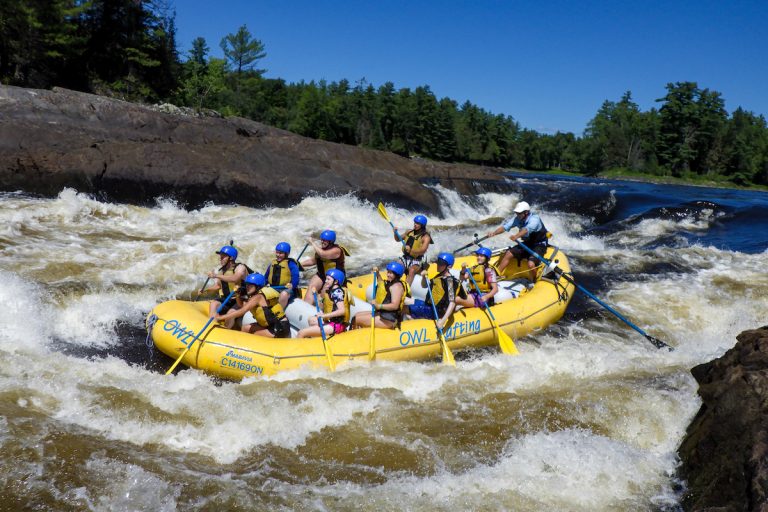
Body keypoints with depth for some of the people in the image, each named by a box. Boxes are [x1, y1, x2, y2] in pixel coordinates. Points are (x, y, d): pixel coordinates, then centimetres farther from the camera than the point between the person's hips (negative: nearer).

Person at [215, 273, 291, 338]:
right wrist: (238, 295, 3)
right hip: (273, 325, 9)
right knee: (246, 328, 11)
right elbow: (241, 307, 19)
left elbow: (242, 311, -20)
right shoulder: (260, 294, 12)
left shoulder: (258, 297, -13)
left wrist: (222, 317, -18)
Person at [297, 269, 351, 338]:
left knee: (301, 333, -16)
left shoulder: (337, 292, -14)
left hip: (336, 325, -11)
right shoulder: (332, 291, 15)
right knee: (311, 319, 35)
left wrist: (325, 315, -31)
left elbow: (342, 310, -26)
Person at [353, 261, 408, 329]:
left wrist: (378, 306, -33)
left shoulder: (396, 286, -16)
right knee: (357, 315, 14)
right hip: (382, 313, 11)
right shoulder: (390, 283, 15)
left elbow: (394, 305, -27)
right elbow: (381, 284, 41)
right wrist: (377, 274, 27)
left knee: (357, 320, -12)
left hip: (388, 320, -11)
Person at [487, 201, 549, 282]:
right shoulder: (518, 219, -7)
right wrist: (494, 233, -37)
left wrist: (516, 236, -67)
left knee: (530, 264, -28)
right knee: (508, 254, -4)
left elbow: (527, 229, -47)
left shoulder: (534, 219, -27)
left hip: (539, 245, -7)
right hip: (527, 243, 7)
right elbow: (505, 226, -18)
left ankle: (533, 283, 0)